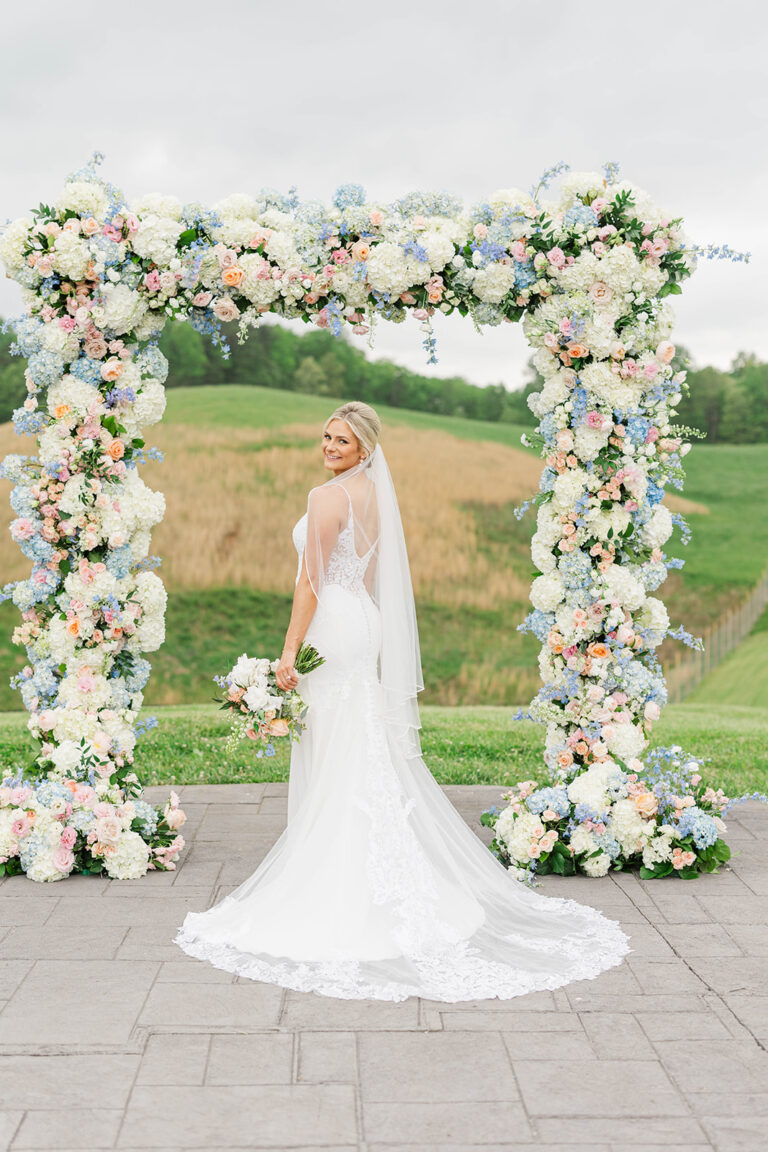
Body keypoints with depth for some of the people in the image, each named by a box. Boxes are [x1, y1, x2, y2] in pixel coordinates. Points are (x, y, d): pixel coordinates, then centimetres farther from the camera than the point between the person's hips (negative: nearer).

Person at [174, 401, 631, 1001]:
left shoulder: (328, 497, -13)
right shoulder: (377, 495, 13)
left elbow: (311, 582, -16)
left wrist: (289, 650, -14)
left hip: (333, 632, -9)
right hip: (367, 627, 9)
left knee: (334, 761, -5)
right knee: (367, 752, 13)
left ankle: (336, 887, 1)